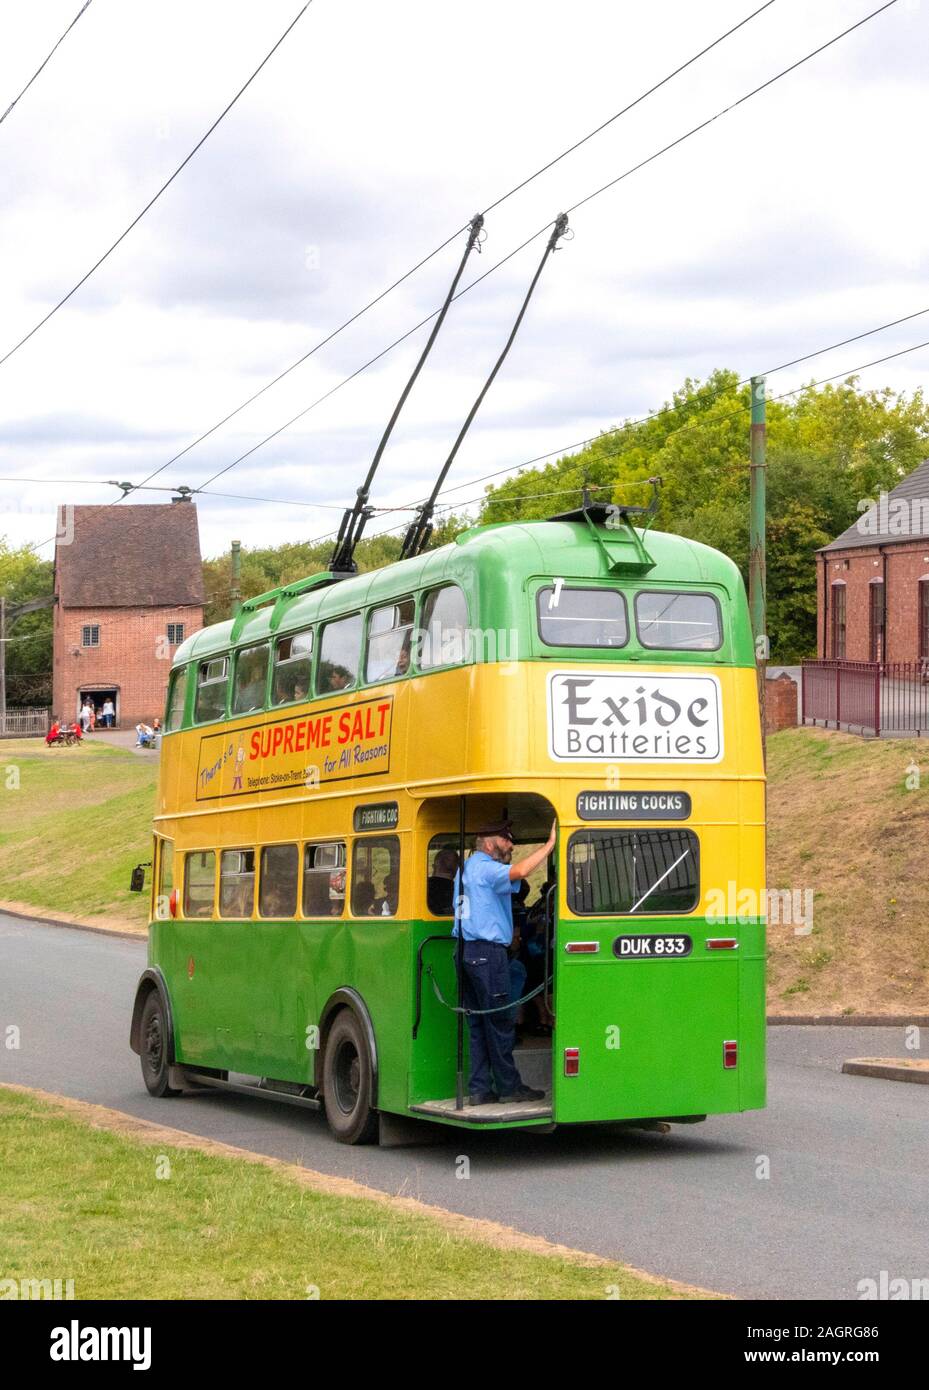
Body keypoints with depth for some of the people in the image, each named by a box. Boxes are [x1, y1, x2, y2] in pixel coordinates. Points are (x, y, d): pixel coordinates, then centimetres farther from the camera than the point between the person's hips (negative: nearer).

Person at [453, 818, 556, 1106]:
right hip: (487, 952, -9)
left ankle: (479, 1089, 8)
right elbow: (519, 871, -28)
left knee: (477, 1024, 9)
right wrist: (550, 844, -24)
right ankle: (509, 1087, 4)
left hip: (466, 950, 9)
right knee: (498, 1022, -2)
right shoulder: (485, 868, -10)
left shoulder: (466, 869, 20)